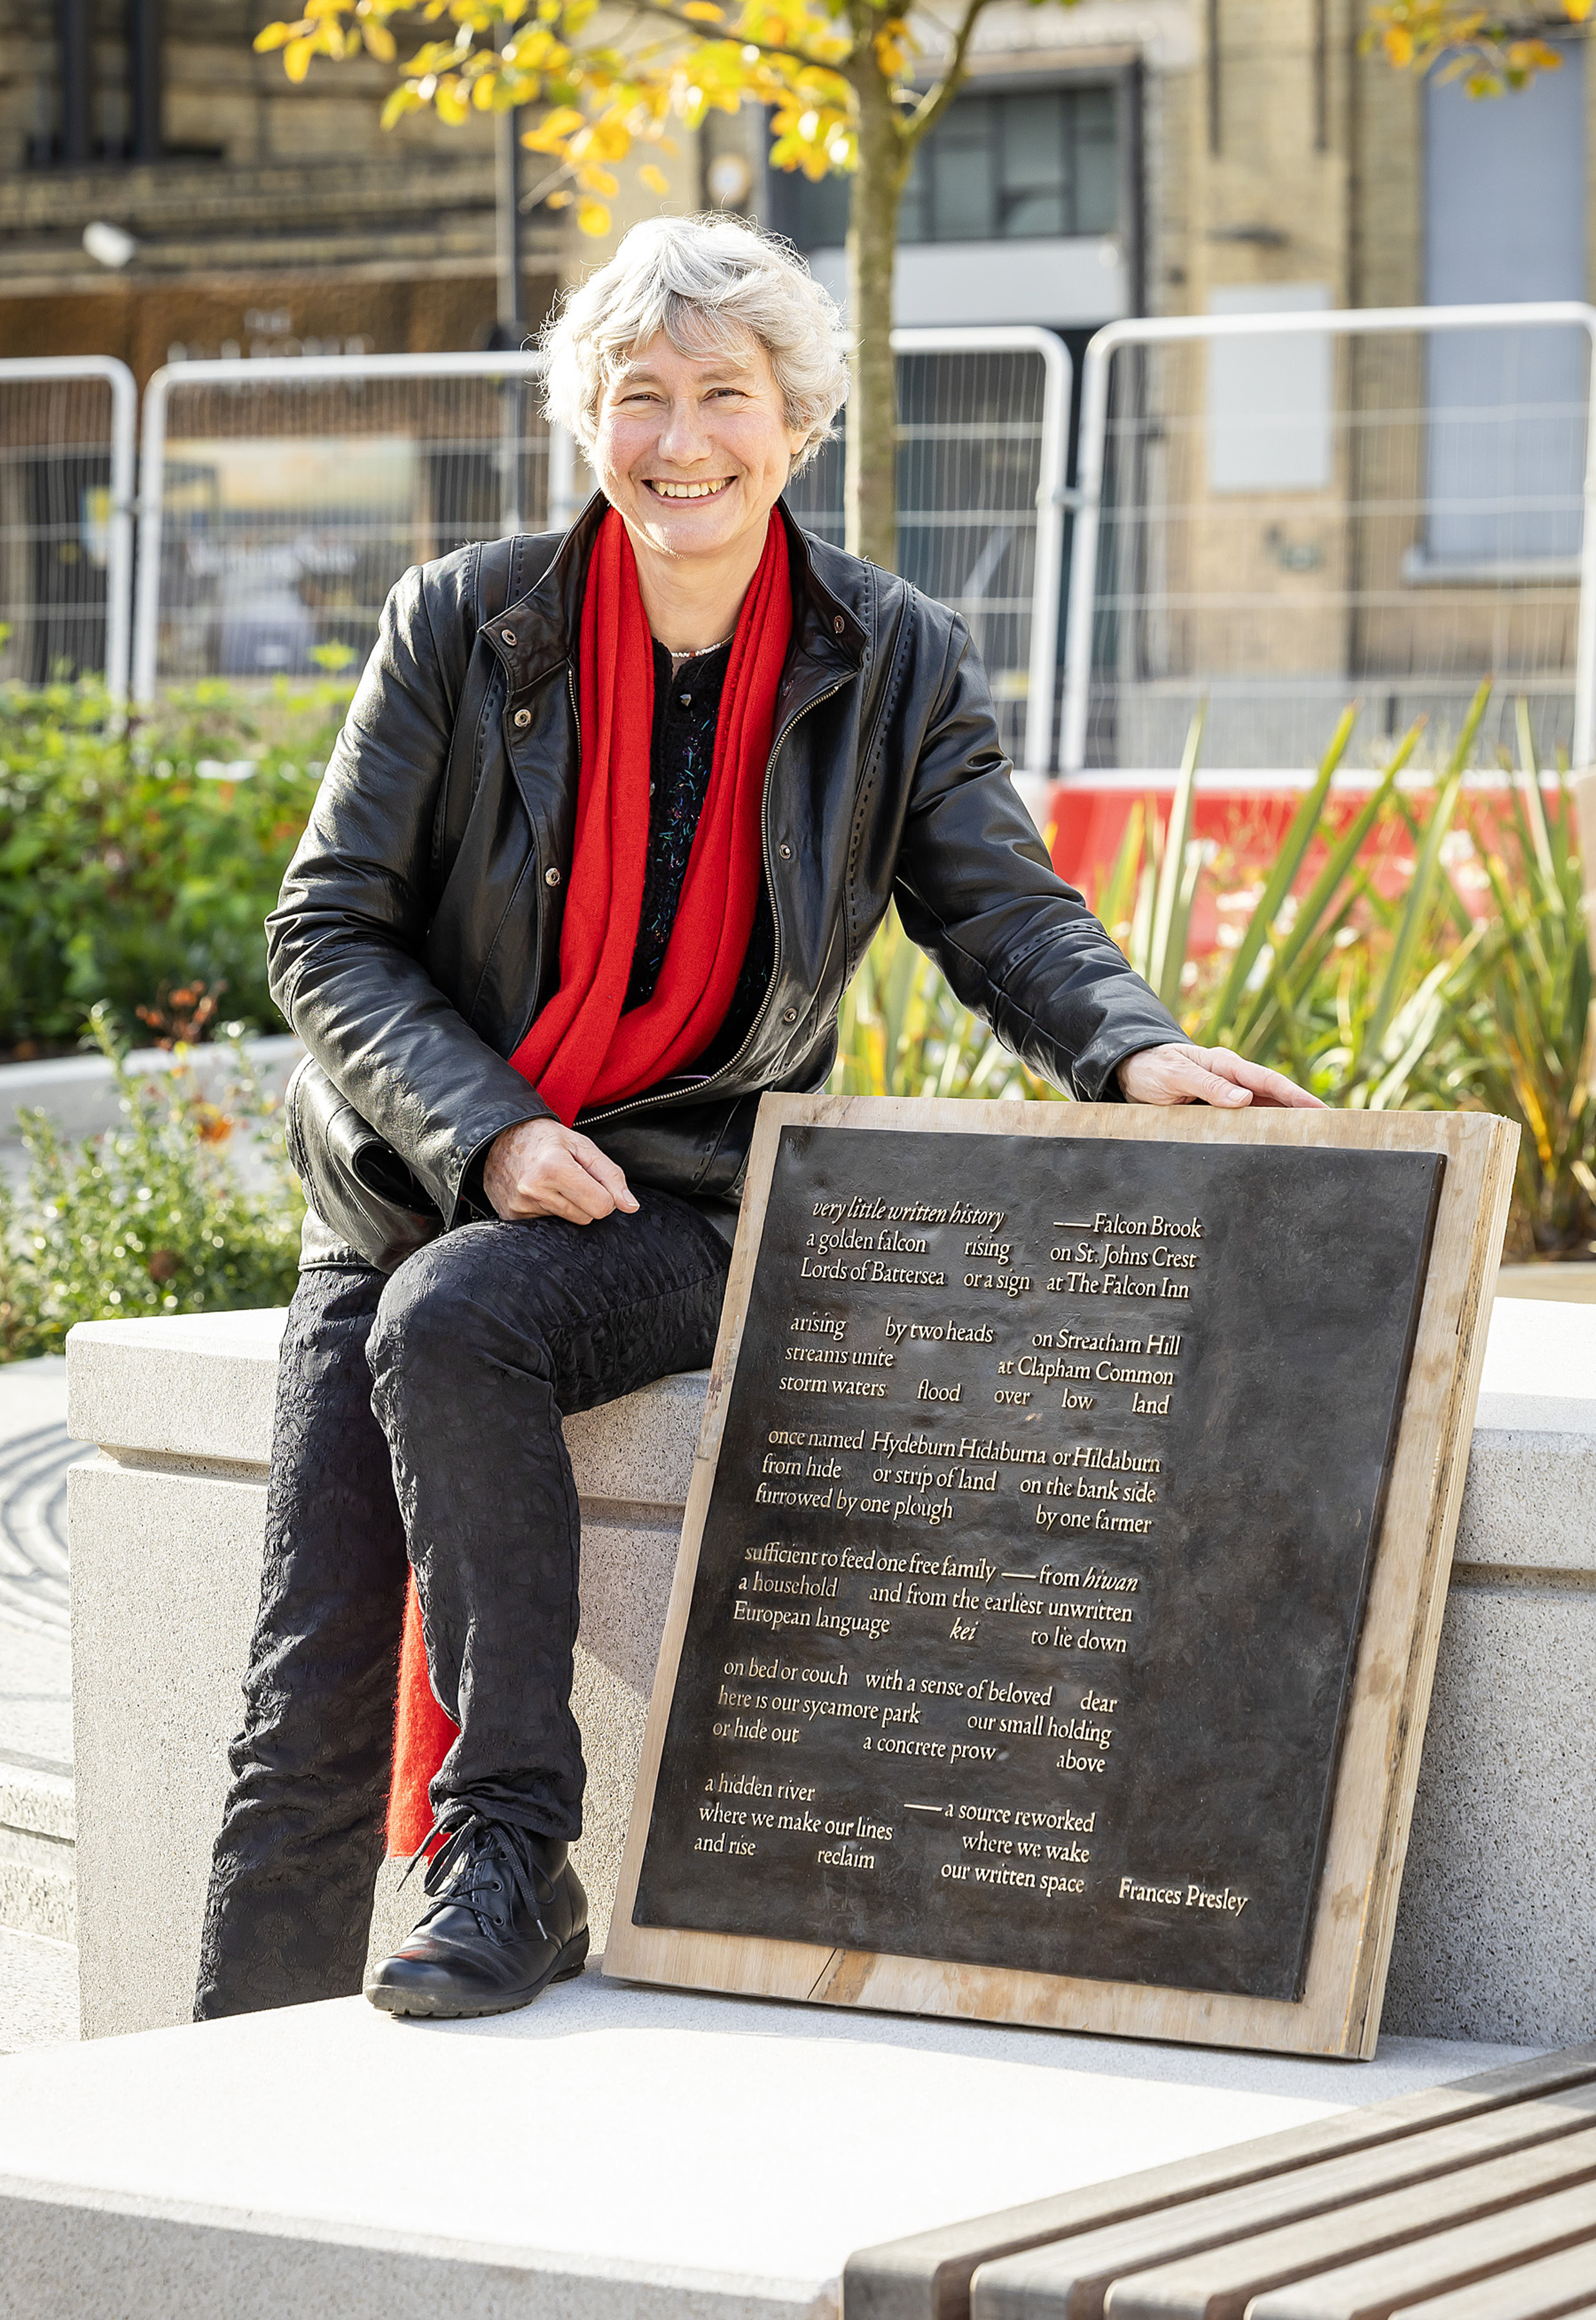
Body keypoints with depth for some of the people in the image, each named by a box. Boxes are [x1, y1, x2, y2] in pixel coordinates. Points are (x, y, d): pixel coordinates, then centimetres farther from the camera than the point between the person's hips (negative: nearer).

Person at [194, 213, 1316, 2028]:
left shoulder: (897, 665, 0)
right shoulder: (464, 625, -2)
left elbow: (1006, 913, -1)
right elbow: (326, 930, -2)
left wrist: (1131, 1051, -24)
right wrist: (491, 1134, -16)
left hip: (686, 1201, -2)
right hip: (419, 1182, 2)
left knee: (449, 1322, -35)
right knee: (309, 1706, -6)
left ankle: (513, 1861, -27)